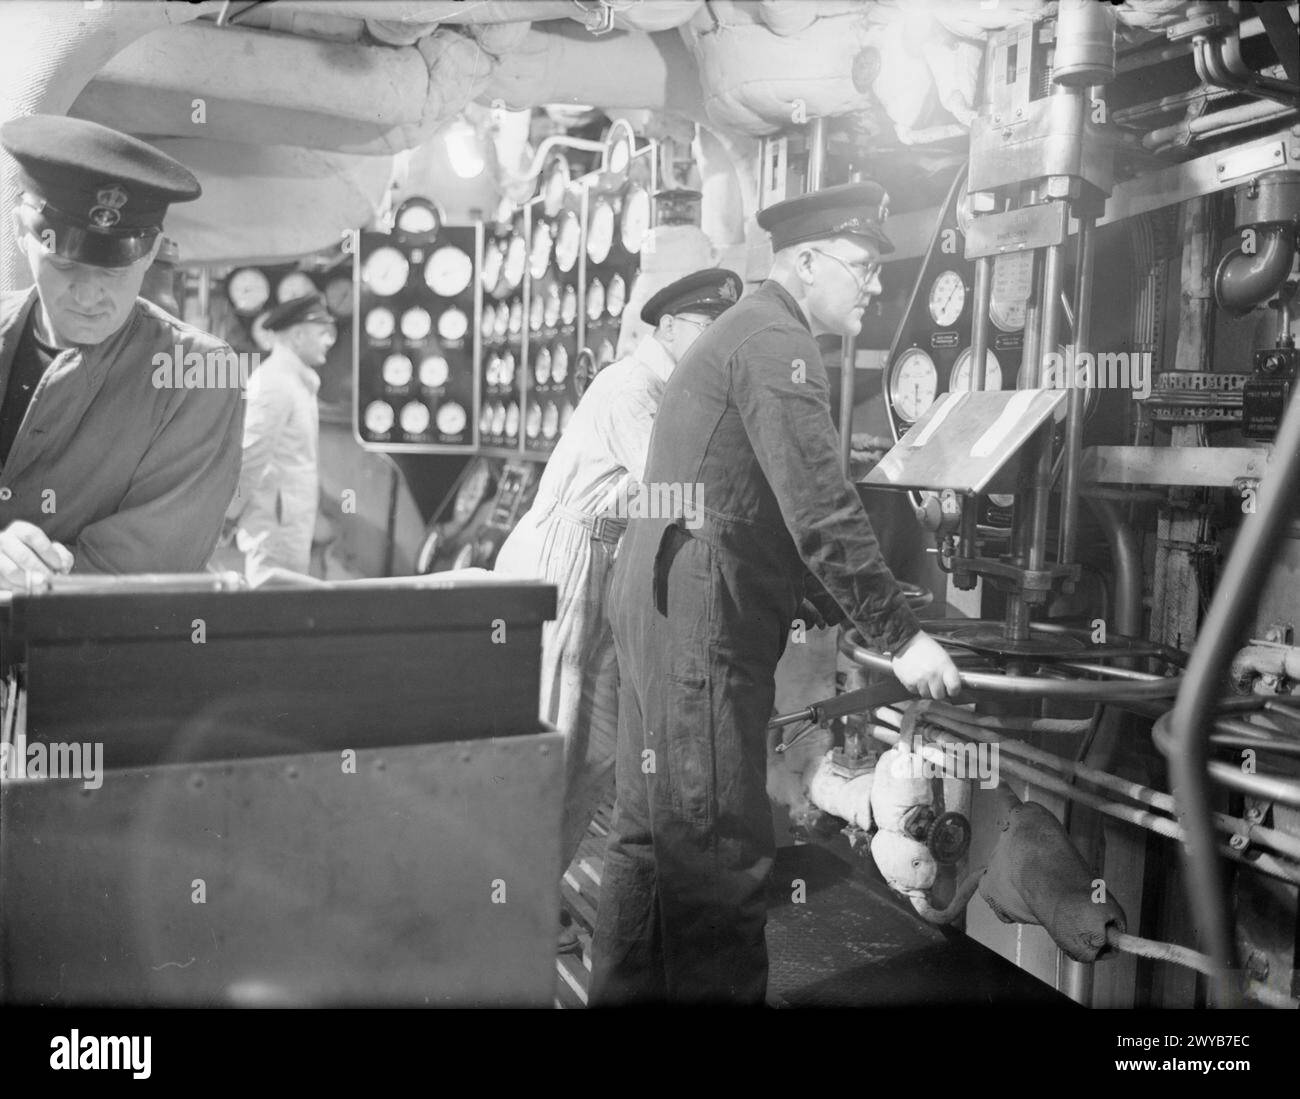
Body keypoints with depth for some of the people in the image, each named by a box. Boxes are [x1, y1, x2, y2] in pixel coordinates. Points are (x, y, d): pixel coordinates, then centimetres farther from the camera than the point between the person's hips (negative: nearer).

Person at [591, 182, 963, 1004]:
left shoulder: (750, 332, 22)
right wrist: (900, 637, -14)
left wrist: (847, 618, 23)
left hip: (665, 611, 11)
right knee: (722, 850, -5)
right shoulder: (777, 340, -11)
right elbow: (821, 511, -19)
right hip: (703, 623, -11)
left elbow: (778, 510, 25)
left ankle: (627, 989, 27)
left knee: (655, 834, 16)